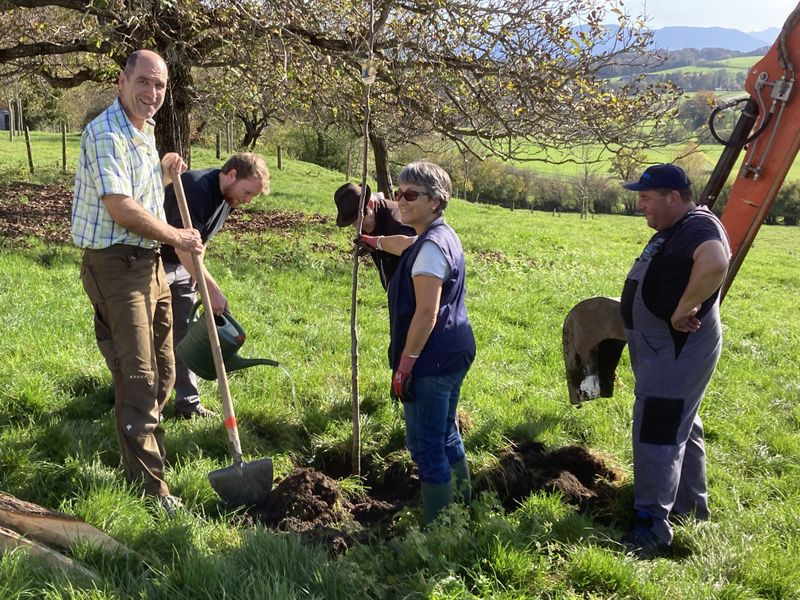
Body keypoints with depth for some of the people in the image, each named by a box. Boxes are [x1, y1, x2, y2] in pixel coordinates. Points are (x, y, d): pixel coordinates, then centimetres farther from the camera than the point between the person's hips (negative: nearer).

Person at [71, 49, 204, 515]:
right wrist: (178, 237, -14)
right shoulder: (107, 134, -16)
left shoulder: (145, 133, 15)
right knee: (137, 379, -7)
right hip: (116, 265, -10)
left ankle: (143, 454, 36)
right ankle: (151, 487, 0)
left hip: (150, 263, 10)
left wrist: (164, 175, 9)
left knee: (162, 373, 17)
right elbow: (120, 208, -24)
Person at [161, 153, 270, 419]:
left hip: (183, 266, 8)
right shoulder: (196, 188, -29)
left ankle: (187, 401, 12)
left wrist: (196, 273, 10)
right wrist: (212, 289, -35)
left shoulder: (227, 197, 1)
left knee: (185, 334, 7)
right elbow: (183, 248, -34)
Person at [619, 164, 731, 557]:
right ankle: (690, 505, 33)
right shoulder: (672, 231, 13)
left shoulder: (698, 226, -20)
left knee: (658, 435, -9)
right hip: (663, 350, 11)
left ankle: (652, 527, -3)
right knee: (680, 428, 20)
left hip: (677, 353, -11)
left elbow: (715, 264, -42)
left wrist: (685, 310, -33)